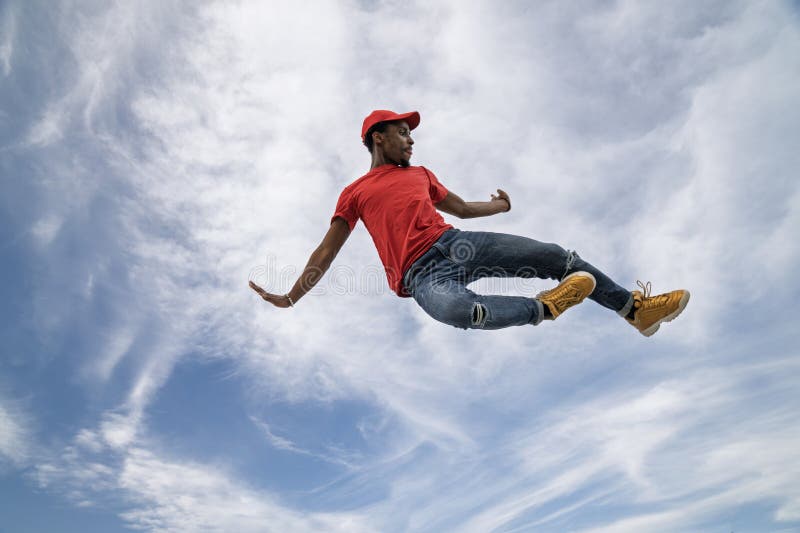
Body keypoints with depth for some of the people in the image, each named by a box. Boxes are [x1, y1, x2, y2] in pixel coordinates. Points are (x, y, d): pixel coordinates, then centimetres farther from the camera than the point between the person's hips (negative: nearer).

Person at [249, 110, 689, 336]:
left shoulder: (420, 173, 25)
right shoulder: (355, 193, 12)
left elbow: (461, 207, 36)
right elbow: (327, 250, 9)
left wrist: (499, 206, 33)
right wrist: (289, 298, 4)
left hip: (456, 242, 6)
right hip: (421, 273, -5)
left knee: (557, 257, -5)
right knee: (458, 310, -44)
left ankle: (636, 309, 8)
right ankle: (542, 308, -25)